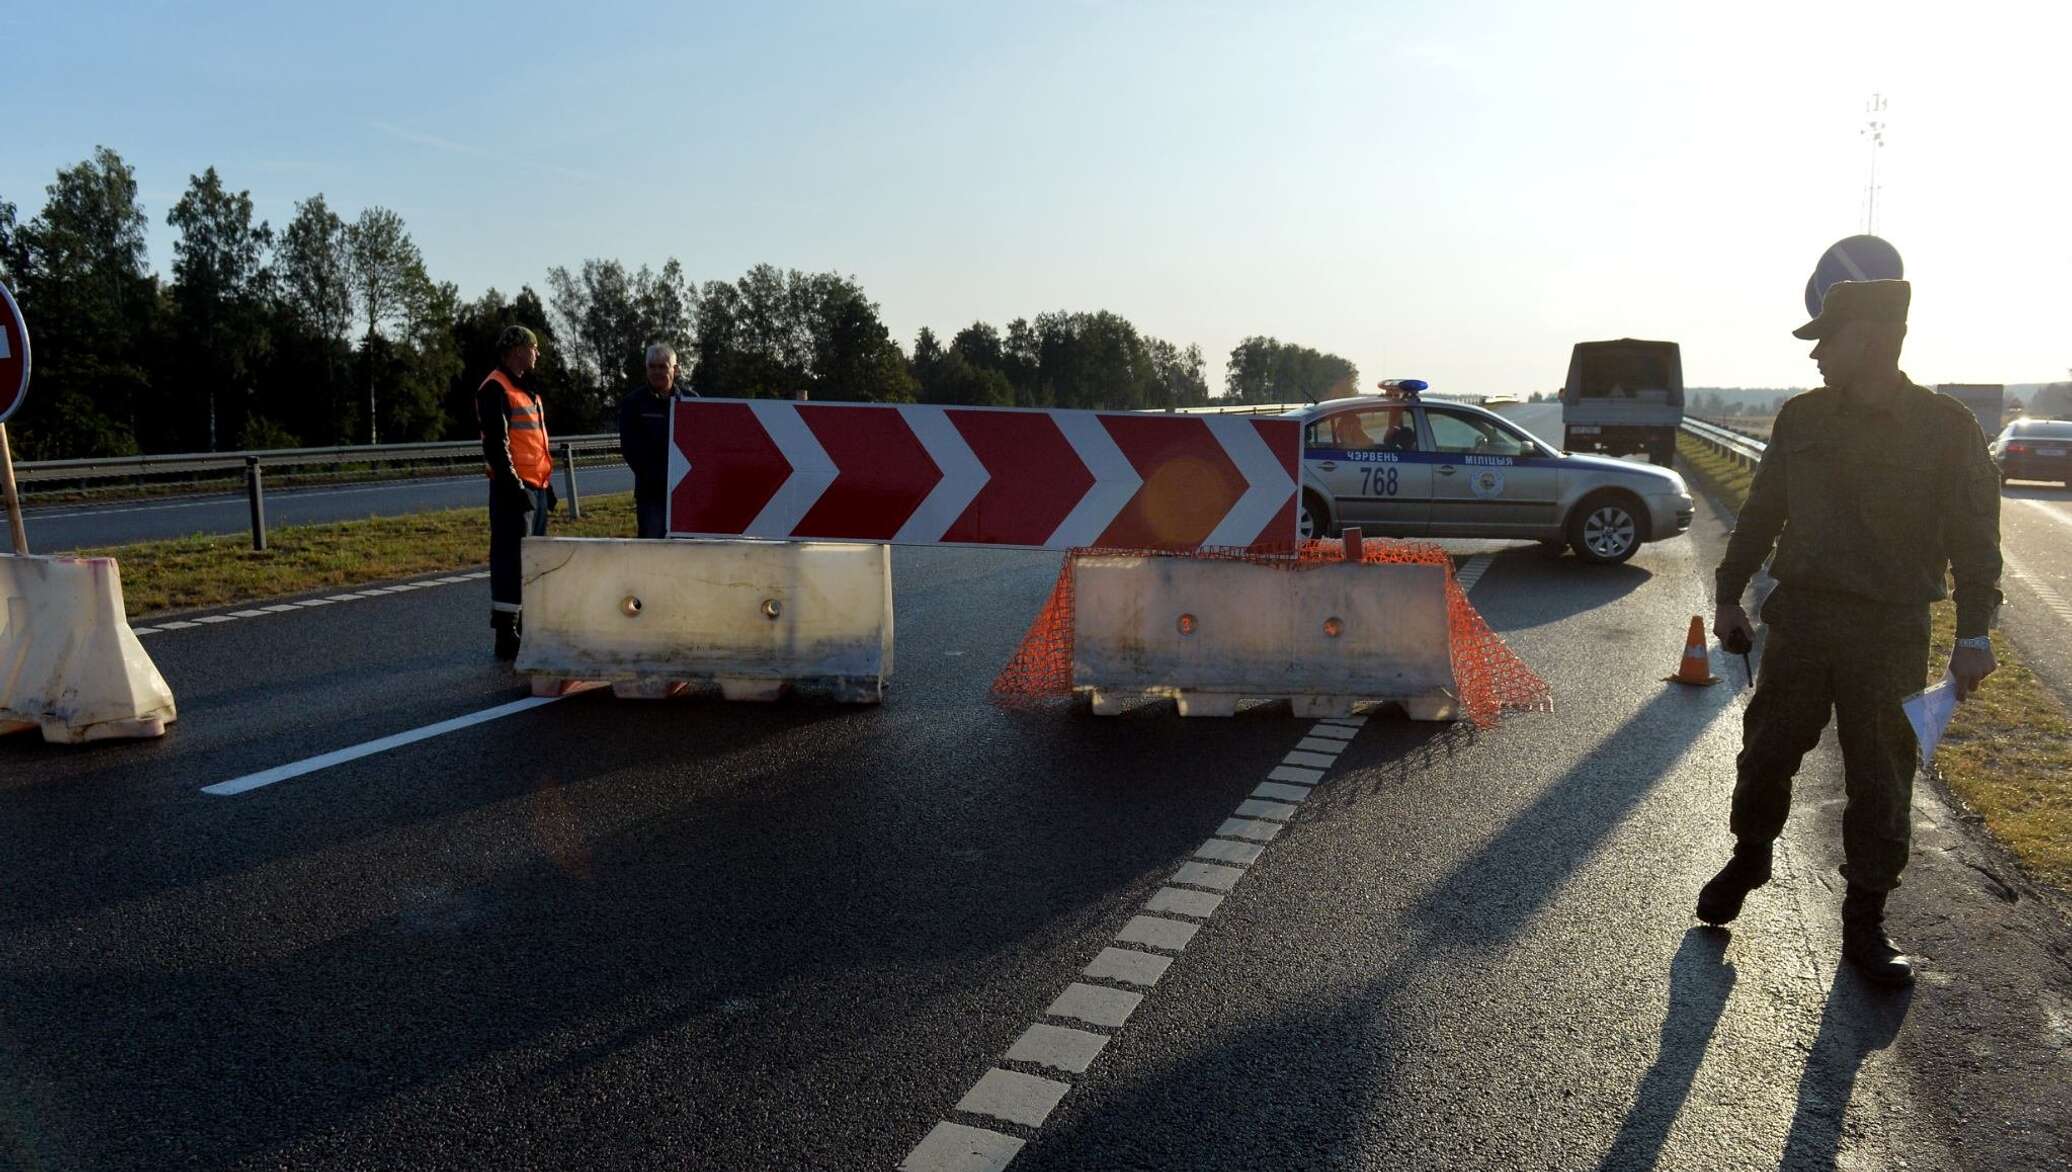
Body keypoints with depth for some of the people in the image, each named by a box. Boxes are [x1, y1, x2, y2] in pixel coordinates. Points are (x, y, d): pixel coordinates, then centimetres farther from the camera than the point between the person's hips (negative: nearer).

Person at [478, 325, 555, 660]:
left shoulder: (528, 389, 20)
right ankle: (506, 637, -5)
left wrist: (546, 481, 22)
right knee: (511, 560, -8)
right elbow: (496, 443, -17)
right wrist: (513, 486, -21)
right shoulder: (495, 388, -10)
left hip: (536, 487, 10)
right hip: (514, 489, -10)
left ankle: (525, 627, 23)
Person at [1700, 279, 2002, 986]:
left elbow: (1974, 537, -3)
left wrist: (1973, 634, -7)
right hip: (1800, 616, 3)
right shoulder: (1802, 417, 4)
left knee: (1880, 783, 6)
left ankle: (1864, 922, 19)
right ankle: (1748, 859, 34)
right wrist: (1729, 595, 10)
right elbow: (1761, 512, 11)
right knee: (1766, 753, 10)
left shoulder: (1946, 426, -5)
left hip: (1891, 635, -2)